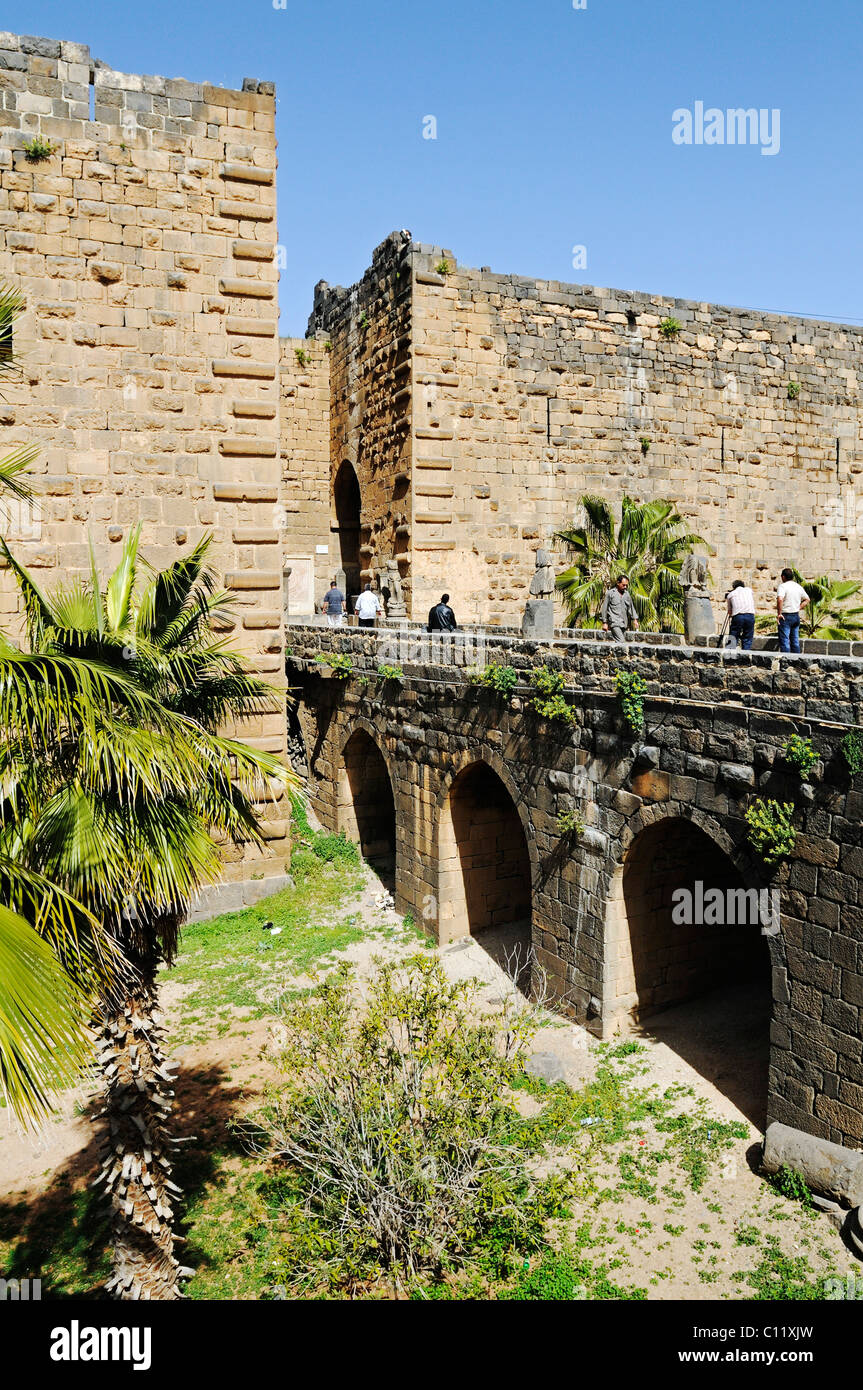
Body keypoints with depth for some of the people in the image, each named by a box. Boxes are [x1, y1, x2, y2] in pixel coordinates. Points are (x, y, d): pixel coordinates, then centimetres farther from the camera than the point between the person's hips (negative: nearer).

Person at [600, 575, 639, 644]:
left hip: (624, 624, 6)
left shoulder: (627, 594, 14)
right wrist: (604, 623, 0)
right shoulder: (610, 593, 0)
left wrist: (635, 619, 14)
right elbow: (604, 608, 2)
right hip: (615, 623, -6)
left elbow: (631, 607, 23)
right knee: (621, 641, -20)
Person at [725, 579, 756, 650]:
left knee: (733, 638, 4)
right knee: (747, 640, 9)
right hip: (750, 615, 1)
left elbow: (729, 611, 19)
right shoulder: (749, 590, 23)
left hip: (737, 616, -1)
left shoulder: (730, 594, 18)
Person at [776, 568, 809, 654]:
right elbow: (807, 599, 19)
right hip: (796, 616, 7)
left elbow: (780, 599, -28)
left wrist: (779, 613, -20)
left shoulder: (783, 586, -12)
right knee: (795, 641, 13)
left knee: (784, 641, -4)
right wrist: (799, 608, 13)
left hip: (785, 616, -7)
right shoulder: (799, 586, 10)